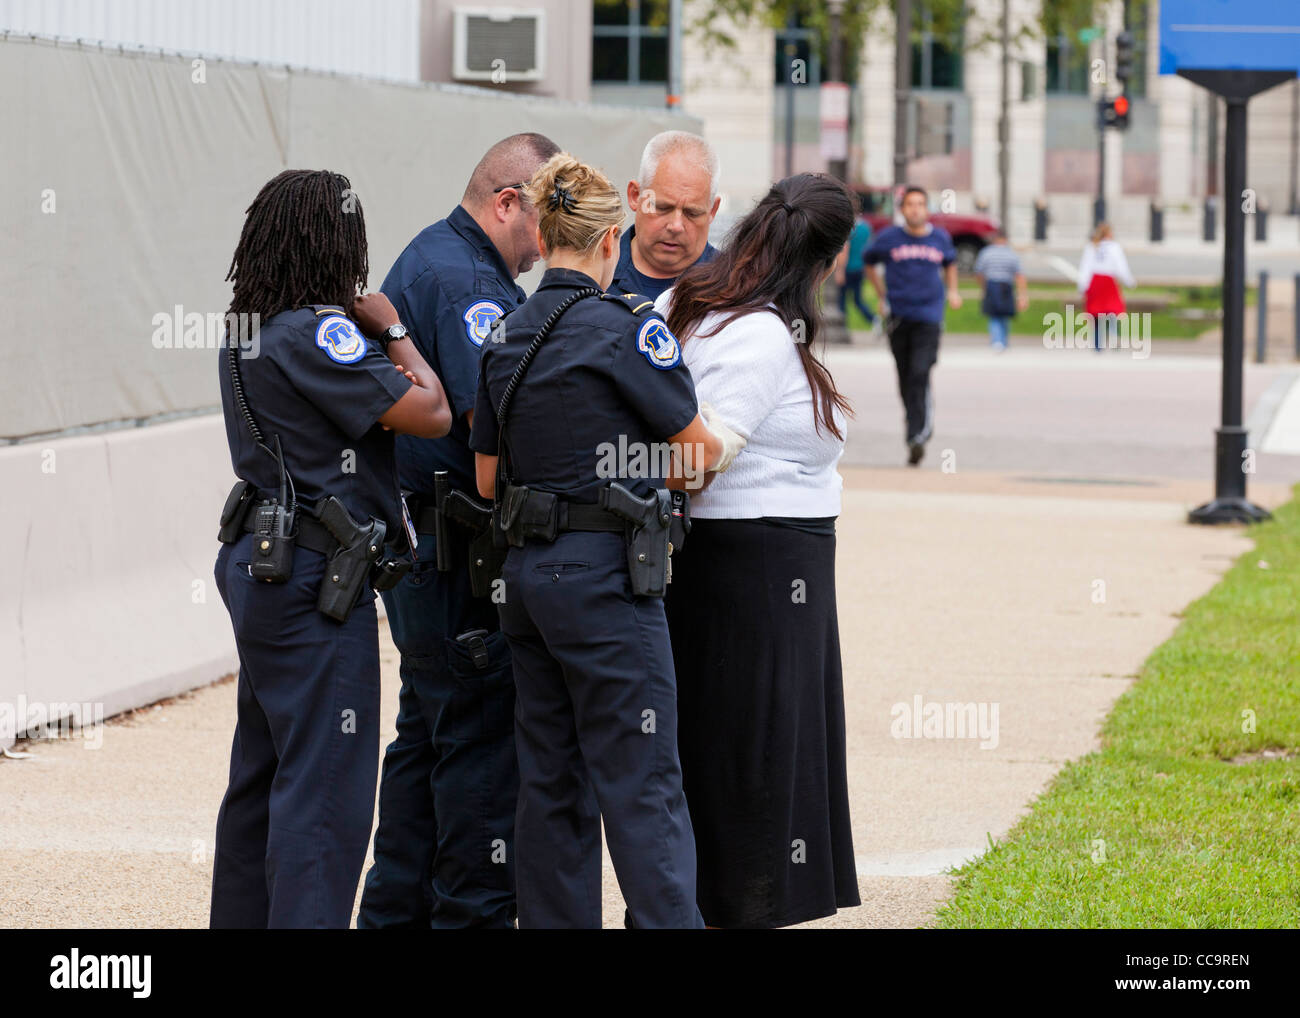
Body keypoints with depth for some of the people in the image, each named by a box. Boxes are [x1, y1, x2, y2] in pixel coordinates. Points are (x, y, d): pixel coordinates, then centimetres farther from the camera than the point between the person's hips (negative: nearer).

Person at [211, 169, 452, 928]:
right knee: (327, 787, -7)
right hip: (312, 580, -10)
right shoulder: (315, 334, -19)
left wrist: (375, 333, 4)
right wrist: (393, 330, -4)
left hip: (259, 561, 10)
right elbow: (430, 412, -17)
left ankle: (242, 918, 25)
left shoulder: (252, 328, 10)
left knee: (264, 771, 18)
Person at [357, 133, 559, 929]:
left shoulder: (432, 258, 17)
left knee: (427, 733, 16)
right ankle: (476, 912, 2)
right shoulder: (463, 280, -17)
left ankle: (396, 910, 23)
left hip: (420, 547, 11)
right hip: (462, 554, -11)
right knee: (481, 741, -4)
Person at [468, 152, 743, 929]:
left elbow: (487, 480, 14)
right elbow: (699, 449, -5)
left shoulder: (506, 336, 8)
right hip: (605, 576, -7)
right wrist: (734, 438, 16)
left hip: (529, 571, 7)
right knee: (642, 783, -5)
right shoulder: (624, 326, -12)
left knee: (552, 779, 12)